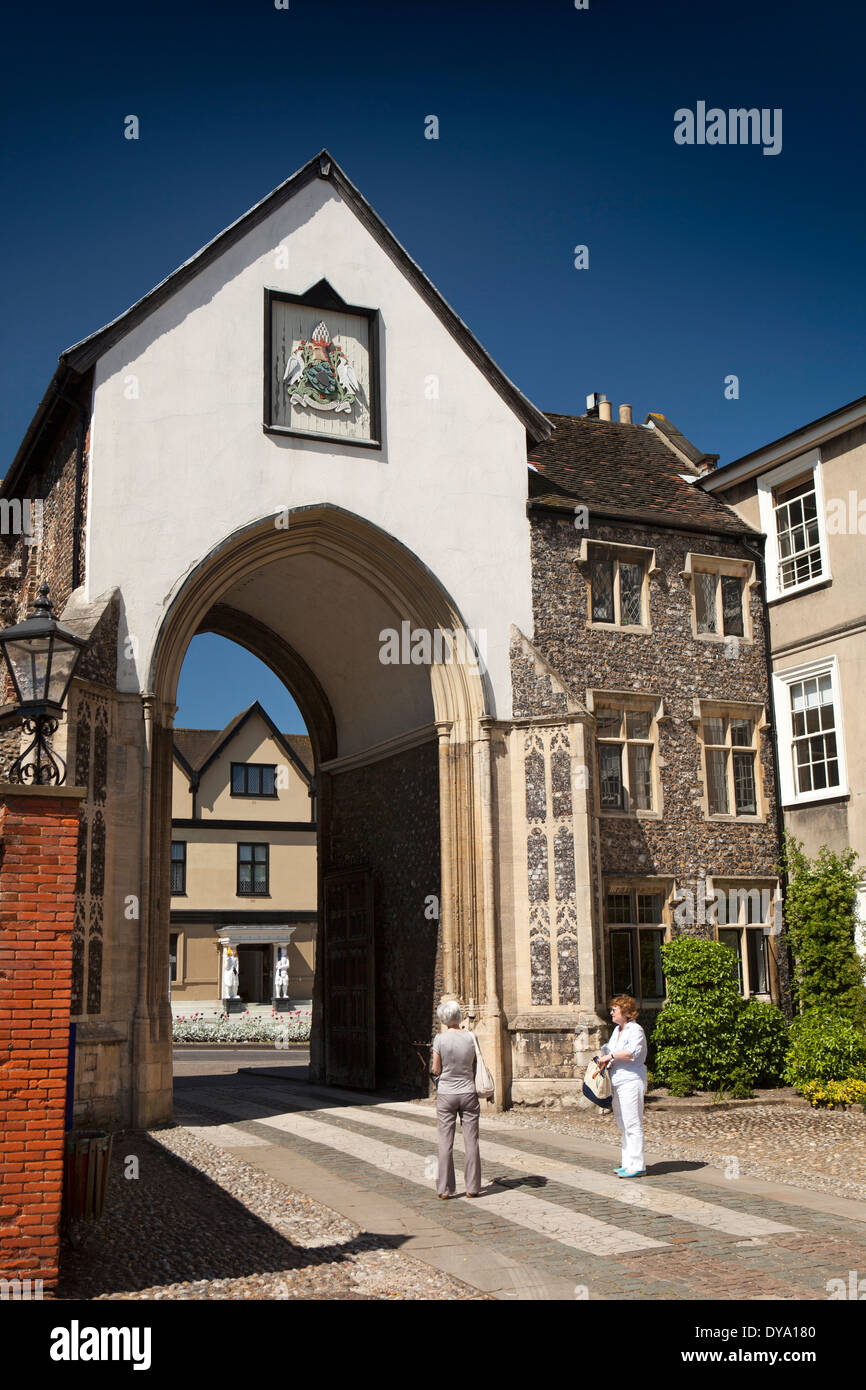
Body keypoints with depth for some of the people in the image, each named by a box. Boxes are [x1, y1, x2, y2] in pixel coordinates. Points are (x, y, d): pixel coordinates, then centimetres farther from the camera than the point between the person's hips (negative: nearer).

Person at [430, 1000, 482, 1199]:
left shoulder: (440, 1039, -11)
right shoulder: (471, 1038, -5)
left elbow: (436, 1070, -6)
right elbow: (474, 1068, 3)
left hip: (446, 1095, -1)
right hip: (468, 1093, 1)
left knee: (445, 1143, 4)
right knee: (471, 1142, 7)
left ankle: (445, 1189, 5)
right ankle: (472, 1188, 11)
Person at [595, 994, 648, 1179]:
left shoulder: (636, 1030, -11)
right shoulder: (617, 1030, 18)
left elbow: (632, 1052, -26)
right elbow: (610, 1049, 29)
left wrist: (610, 1056, -20)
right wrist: (604, 1057, 8)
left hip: (631, 1081, -10)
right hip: (617, 1082, 10)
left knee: (632, 1125, -8)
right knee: (622, 1124, 12)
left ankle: (637, 1165, -4)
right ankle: (628, 1164, 19)